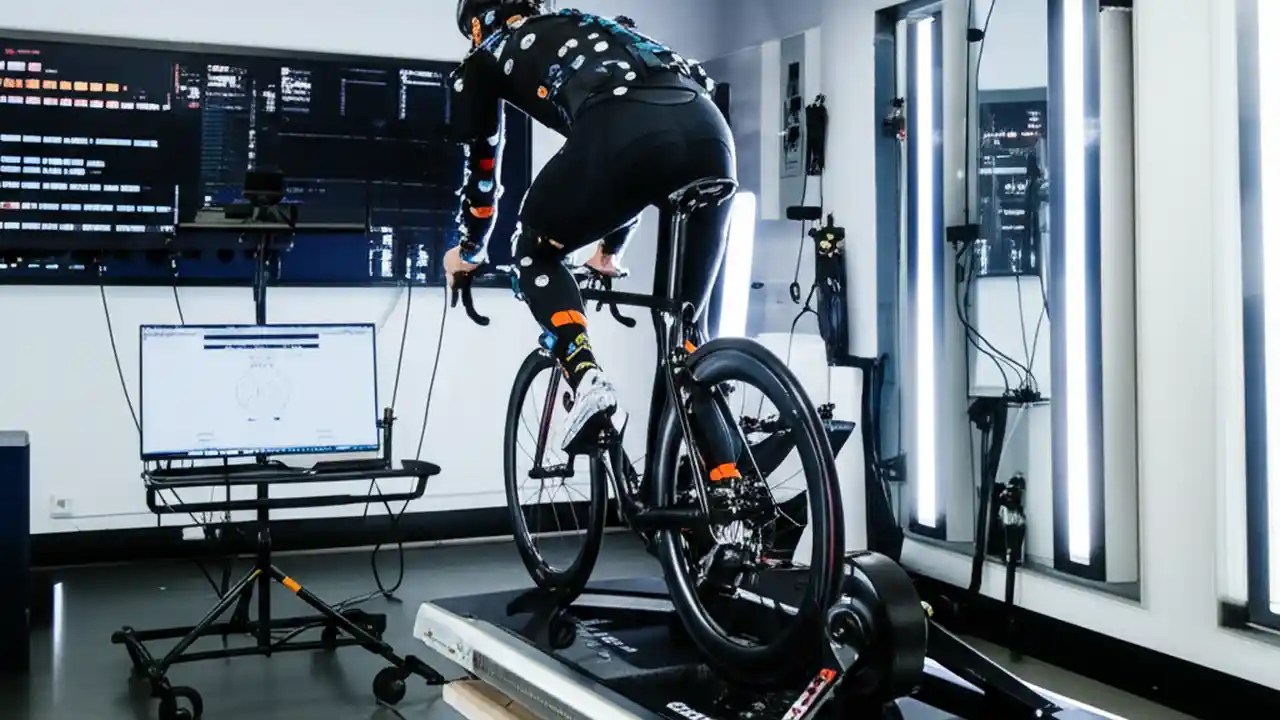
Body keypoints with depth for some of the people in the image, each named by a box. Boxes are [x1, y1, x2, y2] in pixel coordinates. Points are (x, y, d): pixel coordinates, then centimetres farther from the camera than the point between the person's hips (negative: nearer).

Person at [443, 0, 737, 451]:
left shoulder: (486, 57, 30)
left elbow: (482, 167, 36)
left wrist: (470, 251, 54)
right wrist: (611, 249, 62)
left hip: (620, 132, -5)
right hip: (710, 132, 5)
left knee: (535, 254, 23)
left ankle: (588, 380, -1)